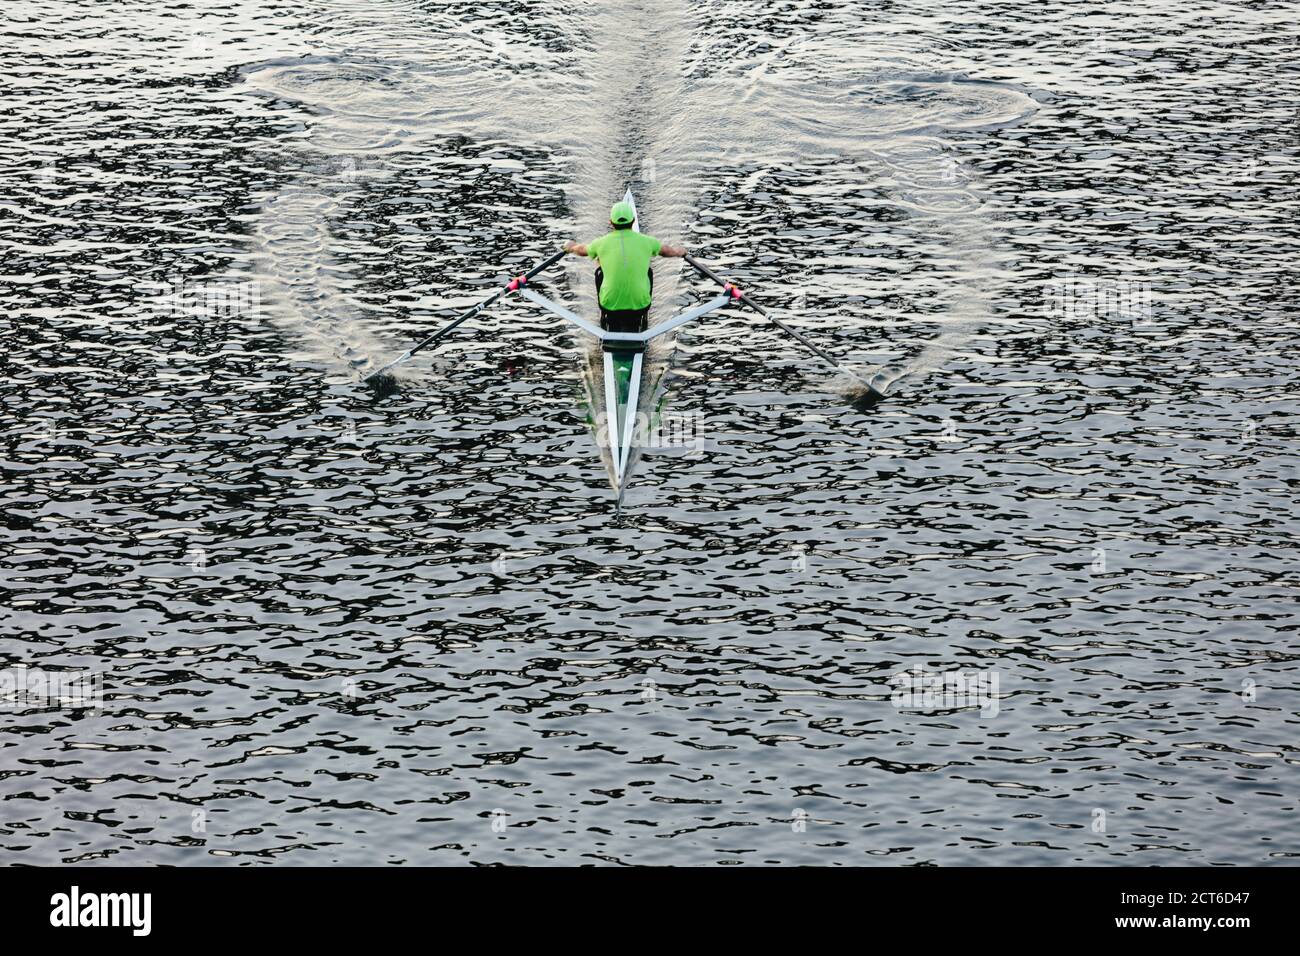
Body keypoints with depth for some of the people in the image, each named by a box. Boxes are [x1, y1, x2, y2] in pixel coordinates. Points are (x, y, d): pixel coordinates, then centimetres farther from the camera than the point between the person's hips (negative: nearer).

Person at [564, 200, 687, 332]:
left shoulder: (601, 243, -4)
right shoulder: (646, 241, -3)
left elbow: (581, 250, 21)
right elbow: (667, 250, 20)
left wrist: (570, 246, 46)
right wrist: (678, 251, 46)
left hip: (609, 305, 0)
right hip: (640, 305, 0)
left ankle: (611, 321, 36)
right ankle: (637, 323, 34)